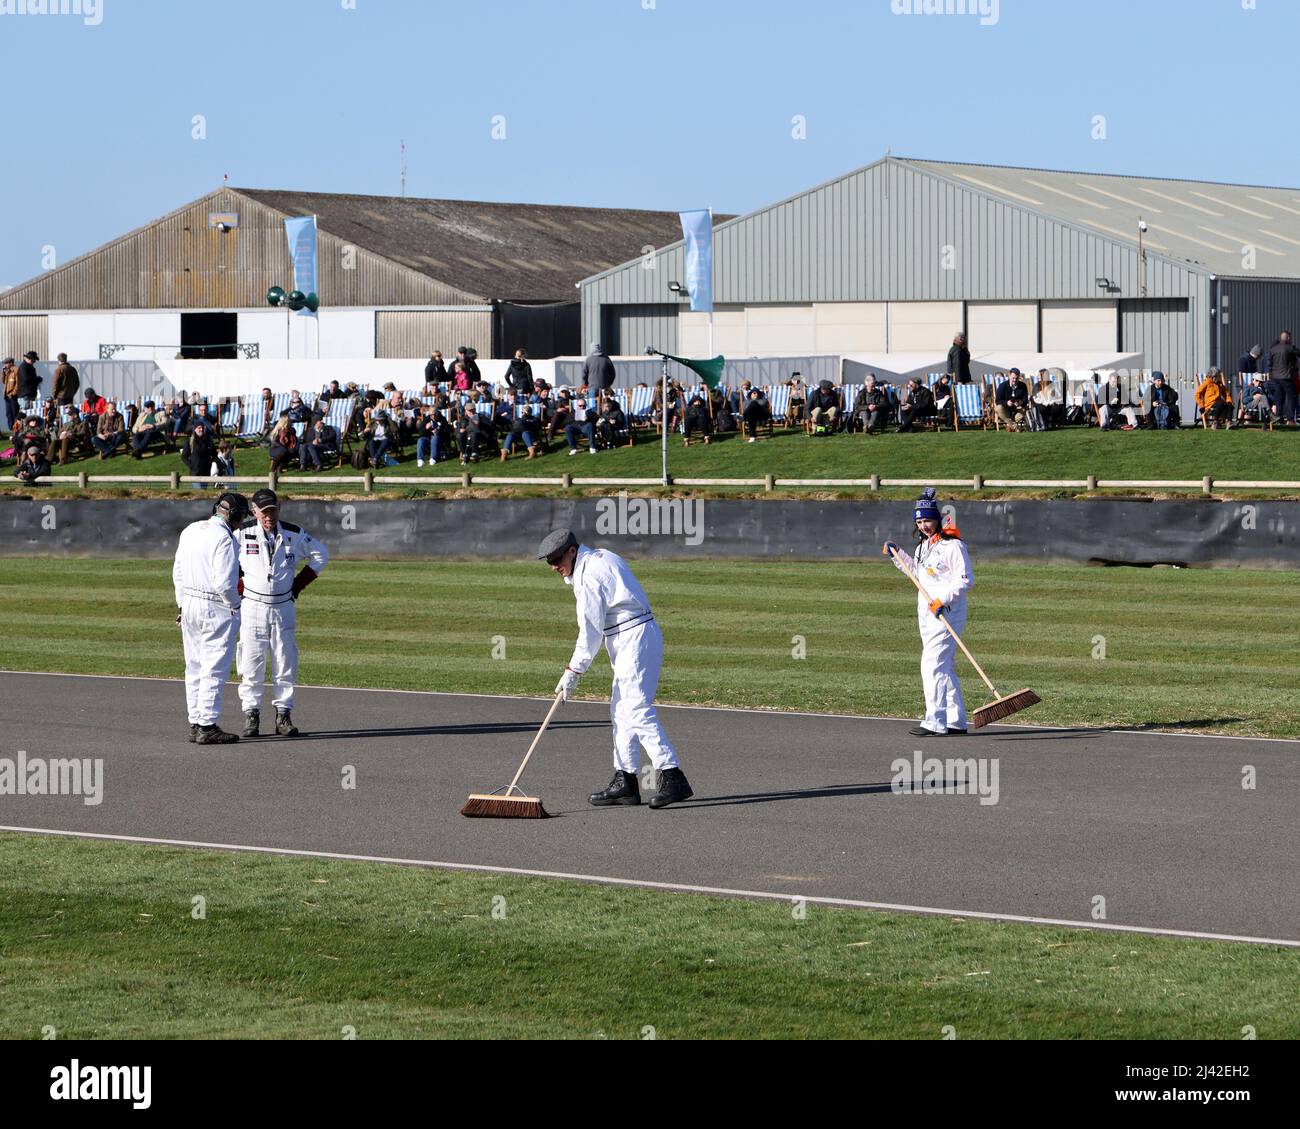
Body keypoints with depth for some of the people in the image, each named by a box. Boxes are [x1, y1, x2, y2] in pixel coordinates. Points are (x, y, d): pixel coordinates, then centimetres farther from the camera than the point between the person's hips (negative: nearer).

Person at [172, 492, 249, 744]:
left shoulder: (190, 531, 9)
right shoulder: (224, 538, -16)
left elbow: (178, 572, 15)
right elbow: (224, 582, -21)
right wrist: (235, 604, -4)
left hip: (189, 606, 8)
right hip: (217, 609, -8)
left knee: (194, 668, 12)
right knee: (215, 670, -4)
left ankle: (195, 724, 16)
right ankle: (207, 726, -5)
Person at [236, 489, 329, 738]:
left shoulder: (294, 534, -1)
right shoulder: (242, 533, -8)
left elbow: (320, 555, 12)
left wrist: (298, 584, 6)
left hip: (283, 607, 2)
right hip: (253, 606, -2)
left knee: (285, 665, 4)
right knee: (251, 664, -2)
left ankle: (283, 714, 10)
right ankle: (251, 715, 4)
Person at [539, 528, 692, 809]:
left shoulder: (589, 576, -15)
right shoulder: (602, 557, 16)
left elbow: (591, 631, -15)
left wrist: (573, 672, -11)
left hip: (635, 641, -11)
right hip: (637, 639, 11)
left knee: (637, 710, -16)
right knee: (621, 711, 12)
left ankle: (673, 779, -22)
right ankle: (625, 781, 12)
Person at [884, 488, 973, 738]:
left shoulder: (953, 545, -12)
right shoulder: (923, 546, 16)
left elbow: (966, 580, -17)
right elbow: (916, 570, 34)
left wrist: (943, 599, -25)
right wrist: (896, 555, 26)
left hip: (947, 614, -10)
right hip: (927, 615, 10)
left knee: (932, 665, -15)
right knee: (945, 668, 12)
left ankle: (935, 722, -16)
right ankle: (956, 721, 17)